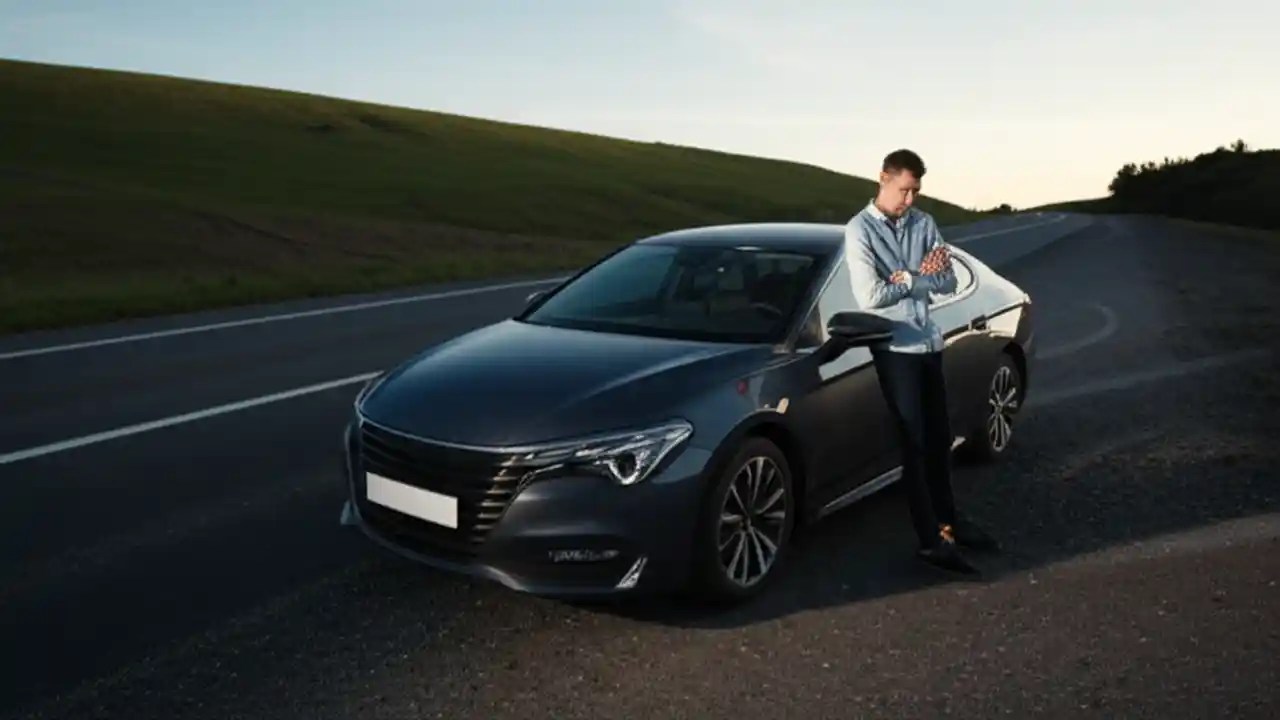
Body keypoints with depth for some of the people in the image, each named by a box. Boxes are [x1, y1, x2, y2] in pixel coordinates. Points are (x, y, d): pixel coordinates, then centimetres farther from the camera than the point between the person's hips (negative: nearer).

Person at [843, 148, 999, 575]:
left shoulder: (924, 224, 8)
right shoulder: (860, 231, -9)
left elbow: (948, 283, 2)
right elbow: (870, 296, -18)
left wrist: (908, 279, -15)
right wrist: (921, 277, -7)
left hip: (929, 343, 6)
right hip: (895, 348, -6)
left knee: (939, 439, 15)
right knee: (916, 444, -4)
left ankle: (947, 520, 31)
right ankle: (931, 540, 2)